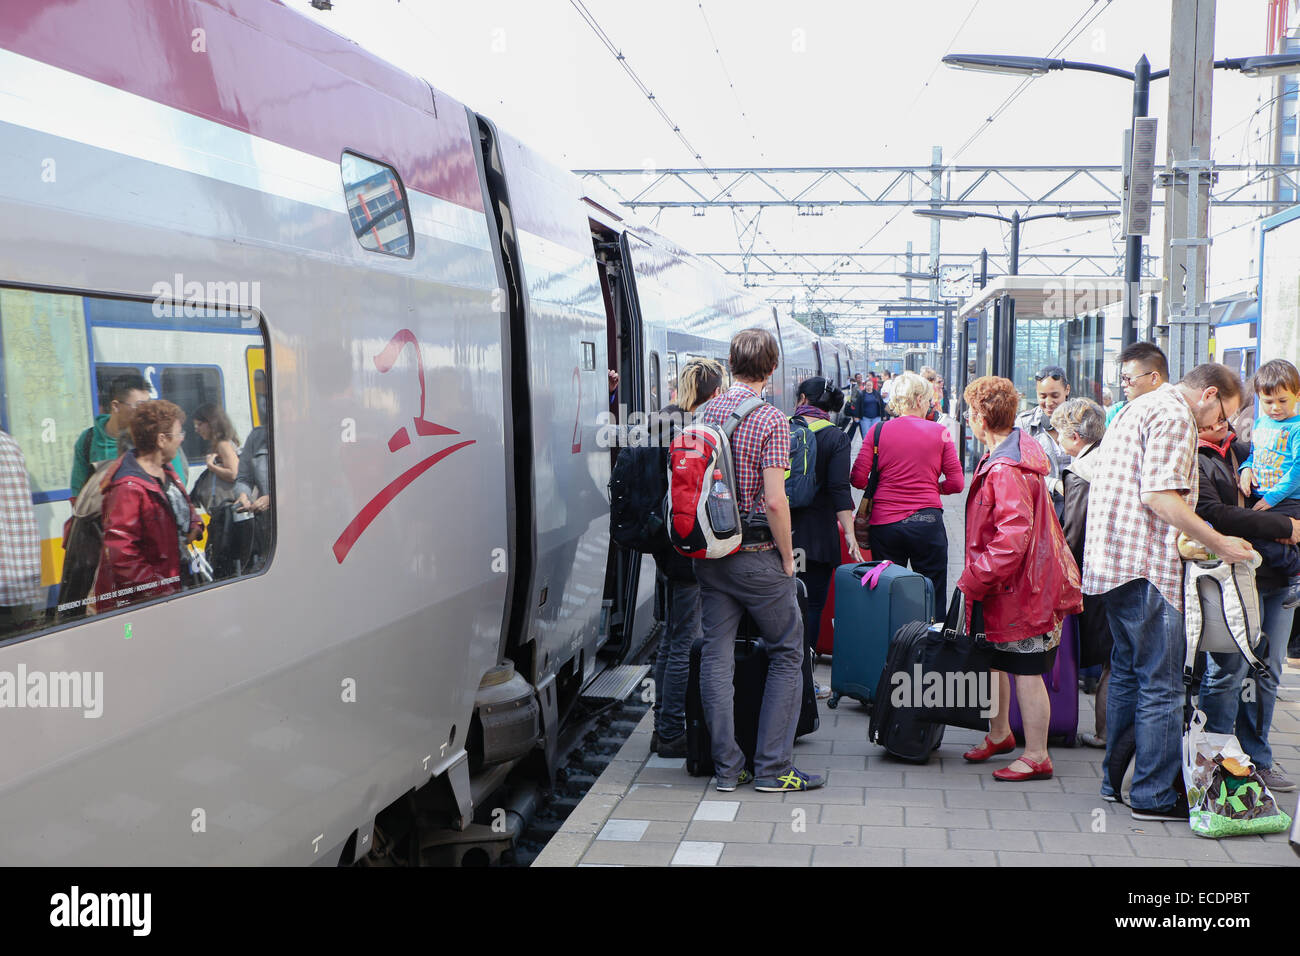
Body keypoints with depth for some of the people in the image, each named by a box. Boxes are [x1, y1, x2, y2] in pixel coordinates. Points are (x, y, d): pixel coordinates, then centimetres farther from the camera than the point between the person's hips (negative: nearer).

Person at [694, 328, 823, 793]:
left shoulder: (705, 413, 5)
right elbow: (775, 501, -18)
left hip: (711, 554, 5)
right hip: (757, 556, -5)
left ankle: (727, 767, 14)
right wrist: (787, 558, -7)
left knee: (716, 657, 8)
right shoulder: (771, 419, -13)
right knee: (786, 654, 8)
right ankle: (773, 767, 8)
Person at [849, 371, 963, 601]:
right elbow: (957, 483, 0)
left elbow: (858, 479, -2)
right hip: (927, 521, -1)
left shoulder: (878, 431, 2)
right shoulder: (940, 432, 0)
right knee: (933, 599, 6)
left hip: (884, 523, 2)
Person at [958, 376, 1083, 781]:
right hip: (1006, 585, 11)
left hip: (1018, 589, -11)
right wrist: (976, 578, 19)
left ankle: (1036, 757, 11)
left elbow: (1012, 539, -30)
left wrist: (973, 581, -22)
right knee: (992, 660, 21)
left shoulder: (1006, 471, -25)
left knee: (1026, 672, 0)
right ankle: (999, 734, 38)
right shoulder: (1013, 454, 9)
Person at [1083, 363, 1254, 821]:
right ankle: (1154, 796, 3)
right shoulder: (1174, 416, -10)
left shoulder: (1140, 407, 22)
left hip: (1114, 560, 11)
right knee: (1162, 684, -3)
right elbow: (1159, 495, -21)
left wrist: (1185, 540, 25)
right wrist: (1219, 544, -14)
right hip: (1146, 565, -11)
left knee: (1128, 672, 17)